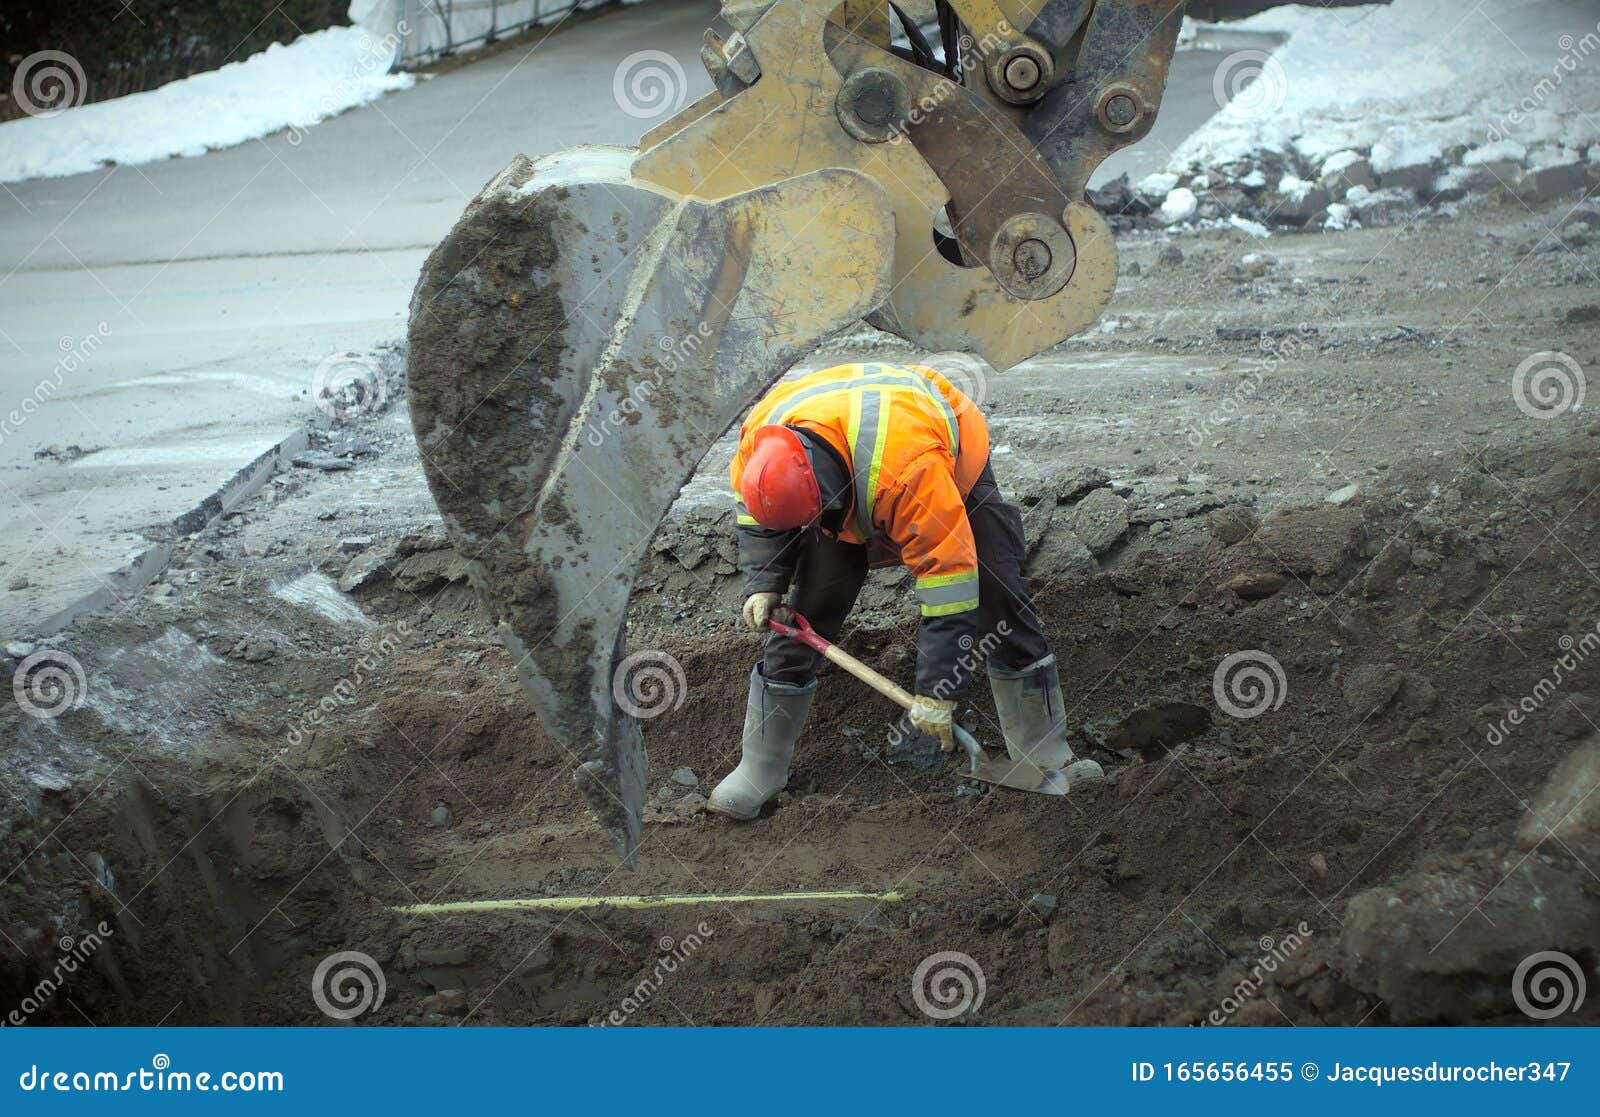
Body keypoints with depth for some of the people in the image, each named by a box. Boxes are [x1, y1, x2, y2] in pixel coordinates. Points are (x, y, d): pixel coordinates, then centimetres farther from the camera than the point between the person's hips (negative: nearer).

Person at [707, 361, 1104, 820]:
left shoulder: (909, 467, -49)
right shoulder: (759, 440, -33)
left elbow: (948, 574, -42)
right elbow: (756, 515, -6)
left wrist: (937, 692, -37)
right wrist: (762, 585, -19)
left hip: (955, 468, -3)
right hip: (846, 499, 4)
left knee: (1000, 606, -9)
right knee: (800, 618, -7)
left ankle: (1044, 753, 7)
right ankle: (760, 769, 4)